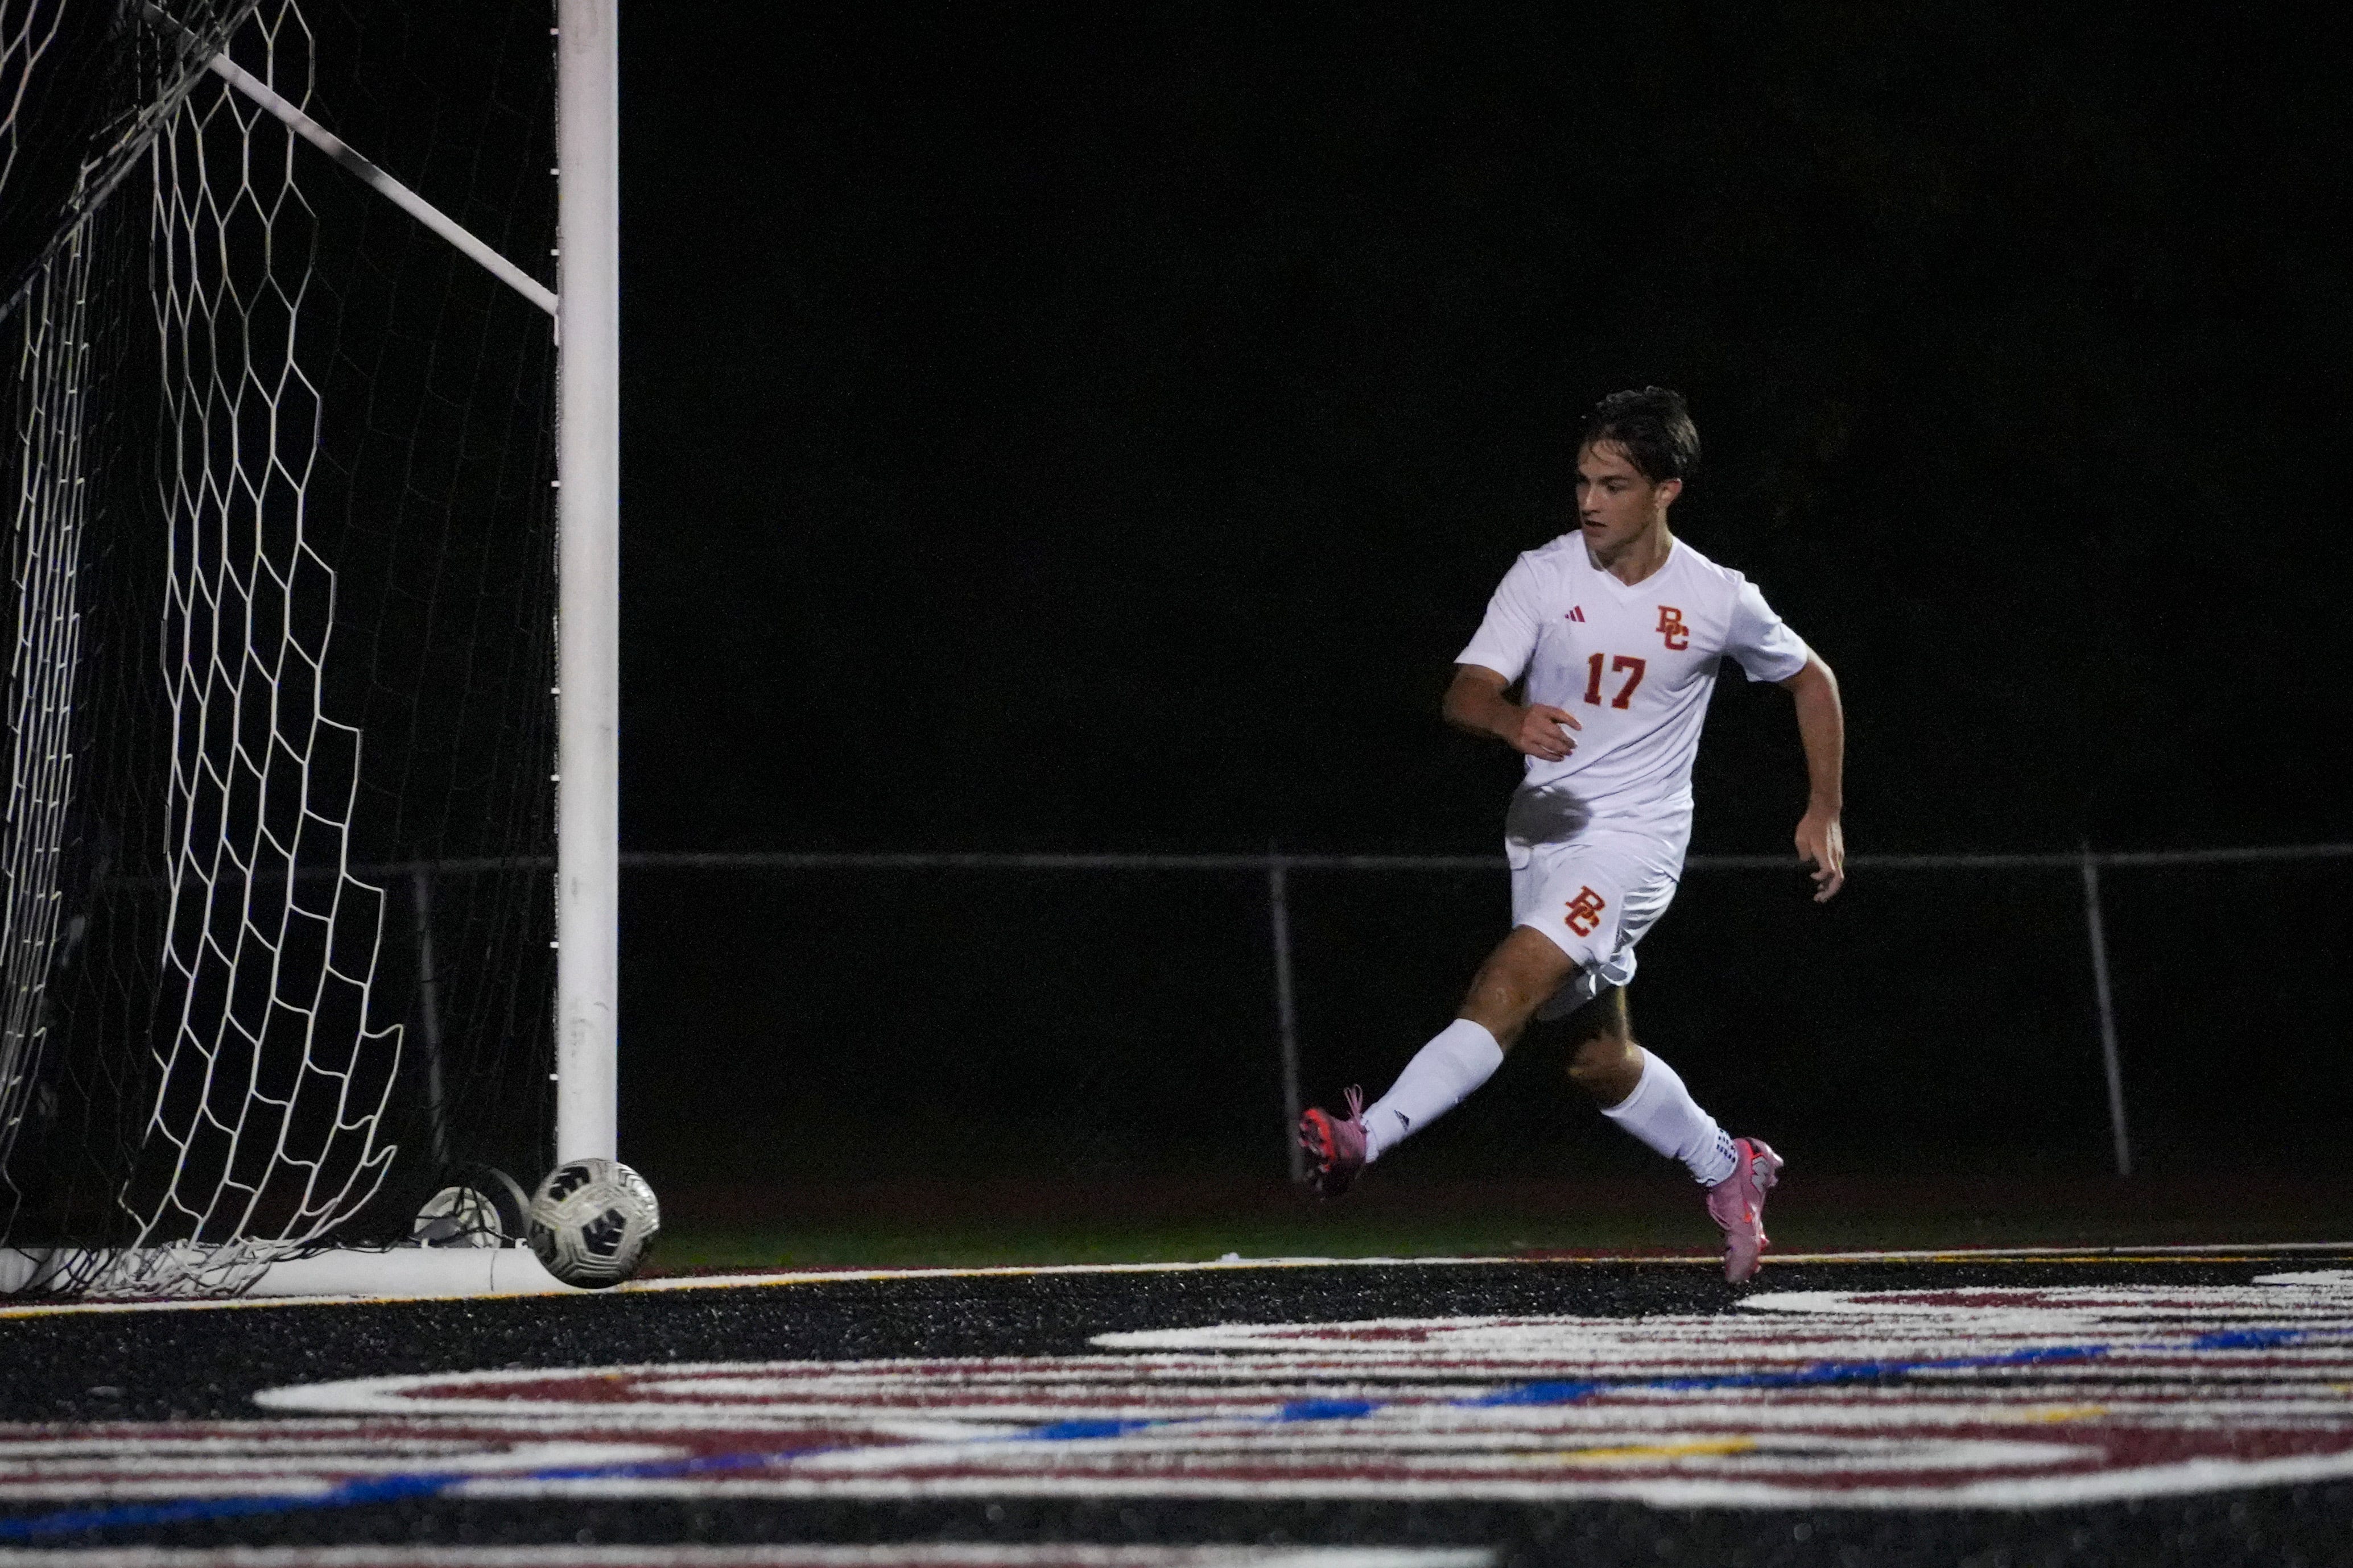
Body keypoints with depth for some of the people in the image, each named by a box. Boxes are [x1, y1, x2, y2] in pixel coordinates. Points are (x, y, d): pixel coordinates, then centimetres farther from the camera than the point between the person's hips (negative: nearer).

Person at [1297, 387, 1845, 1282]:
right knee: (1598, 1061, 14)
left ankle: (1367, 1138, -34)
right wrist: (1513, 721, -39)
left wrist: (1825, 811, 9)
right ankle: (1728, 1170, 36)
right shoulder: (1543, 578, -5)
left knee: (1509, 989, -25)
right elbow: (1464, 694, -15)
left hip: (1635, 838, -4)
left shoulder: (1719, 602, -7)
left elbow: (1811, 680, 11)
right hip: (1543, 828, 4)